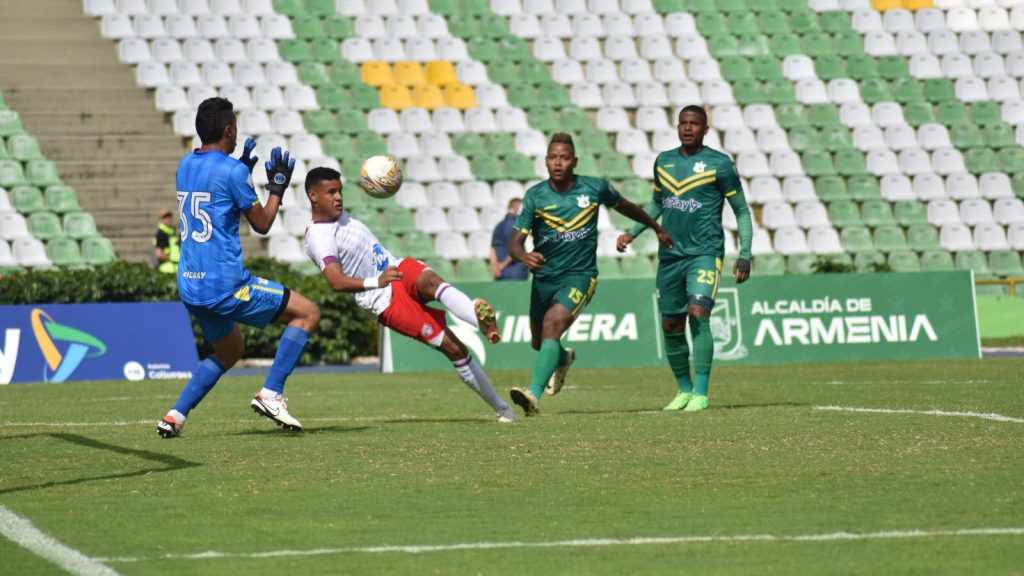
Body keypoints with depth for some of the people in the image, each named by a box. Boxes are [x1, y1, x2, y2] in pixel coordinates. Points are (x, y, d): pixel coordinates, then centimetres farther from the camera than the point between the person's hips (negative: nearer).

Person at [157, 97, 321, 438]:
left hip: (190, 286, 8)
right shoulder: (232, 170, -11)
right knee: (307, 314, 3)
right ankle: (271, 394, -7)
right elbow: (262, 224, -3)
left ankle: (175, 416, 14)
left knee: (229, 351, 28)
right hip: (225, 285, -8)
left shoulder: (185, 165, 11)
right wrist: (277, 186, 11)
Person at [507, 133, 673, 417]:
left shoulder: (596, 188, -7)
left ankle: (534, 394, -37)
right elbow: (515, 243, -12)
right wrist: (525, 256, -37)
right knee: (538, 341, 18)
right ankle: (563, 358, 55)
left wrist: (658, 229, 28)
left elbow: (626, 207, 14)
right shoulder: (535, 196, -8)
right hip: (544, 276, 3)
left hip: (580, 275, -3)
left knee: (552, 324, -28)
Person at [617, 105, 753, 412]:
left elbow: (741, 211, 2)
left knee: (698, 313, -21)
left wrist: (744, 256, -4)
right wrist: (632, 233, 15)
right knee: (671, 326, 7)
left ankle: (701, 393, -17)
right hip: (670, 255, 5)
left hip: (705, 253, -5)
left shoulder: (719, 164, -3)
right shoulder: (663, 161, 12)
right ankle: (684, 389, 25)